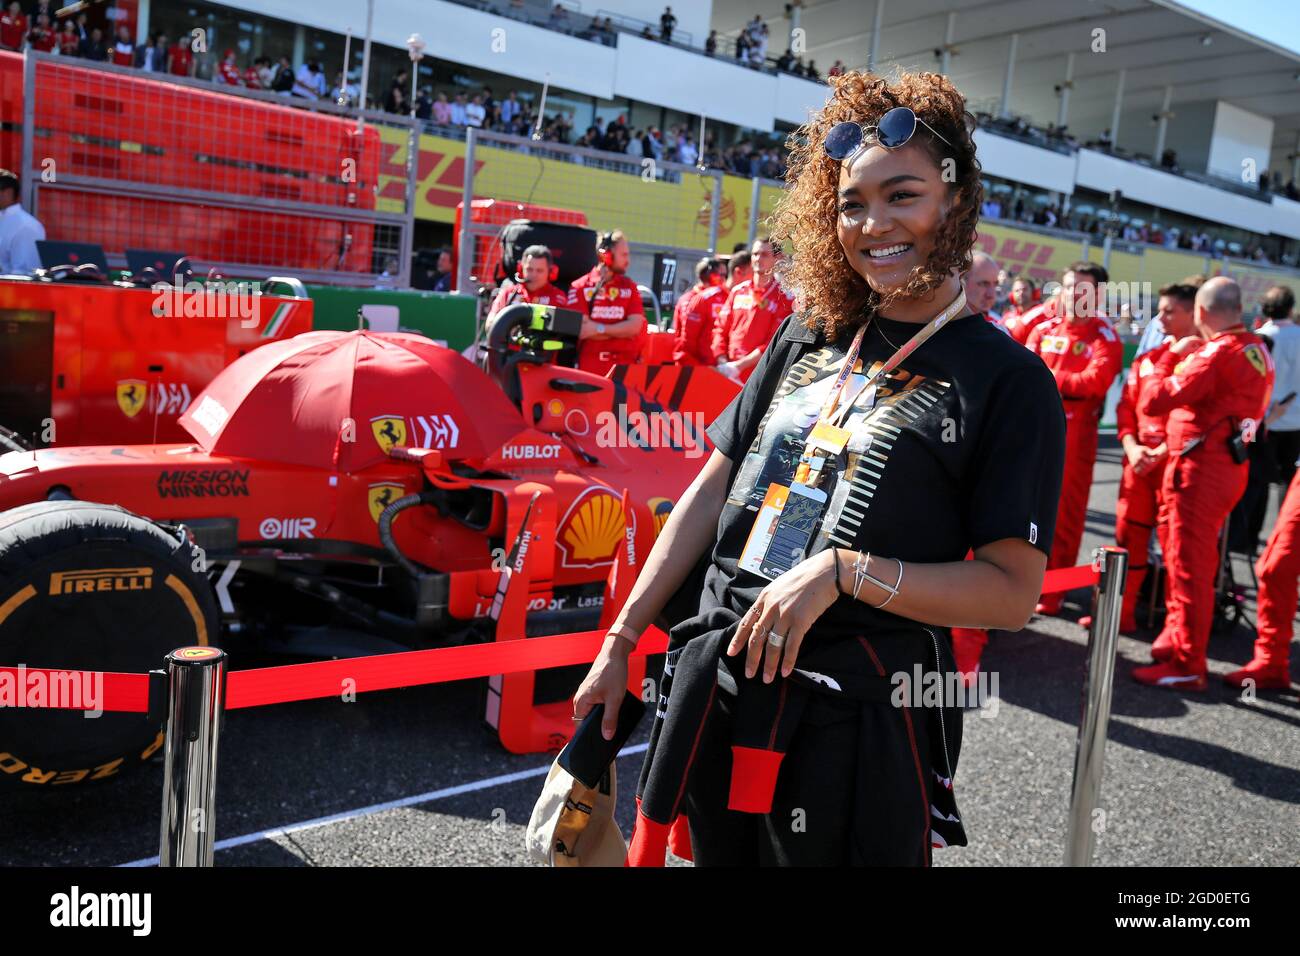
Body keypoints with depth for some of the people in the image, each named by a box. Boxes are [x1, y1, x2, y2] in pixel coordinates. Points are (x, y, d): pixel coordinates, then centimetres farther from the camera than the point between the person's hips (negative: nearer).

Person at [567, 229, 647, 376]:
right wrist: (622, 330, -8)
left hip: (623, 368, 3)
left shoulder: (629, 287, 11)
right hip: (590, 368, -3)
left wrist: (599, 328, -11)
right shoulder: (580, 287, 1)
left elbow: (635, 326, -1)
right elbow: (582, 329, -10)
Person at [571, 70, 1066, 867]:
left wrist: (842, 571, -21)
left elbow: (1012, 591, -11)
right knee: (718, 852, 19)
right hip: (711, 683, 5)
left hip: (858, 725, -4)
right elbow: (711, 494, 8)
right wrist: (621, 642, 6)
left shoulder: (1009, 381, -8)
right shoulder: (807, 339, 7)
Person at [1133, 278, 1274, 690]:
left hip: (1201, 469, -9)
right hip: (1228, 466, 9)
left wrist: (1171, 356, -4)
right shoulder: (1256, 348, 9)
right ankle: (1176, 641, 33)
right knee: (1186, 560, 20)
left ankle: (1186, 665, 5)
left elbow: (1153, 401, -19)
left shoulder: (1217, 353, -19)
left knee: (1189, 566, -2)